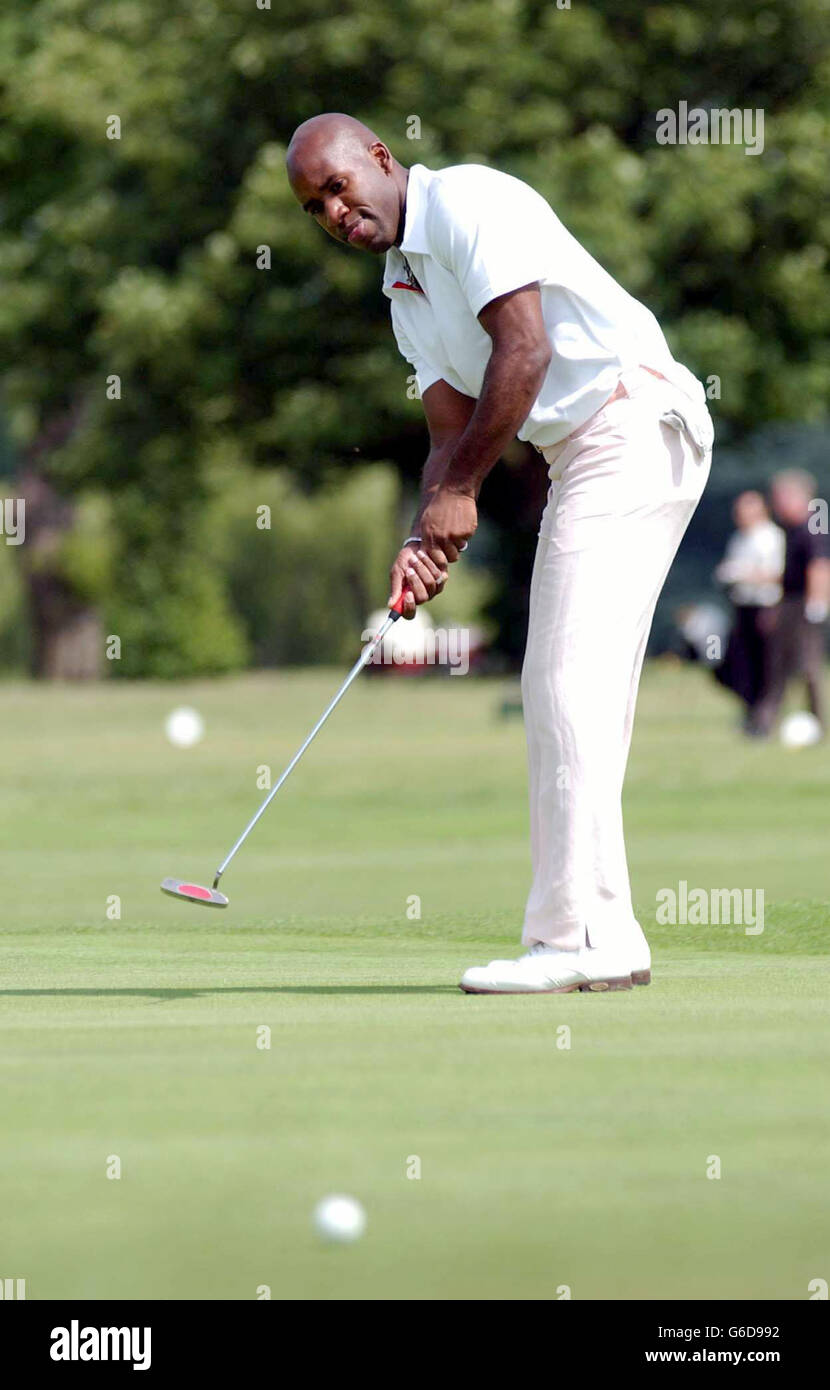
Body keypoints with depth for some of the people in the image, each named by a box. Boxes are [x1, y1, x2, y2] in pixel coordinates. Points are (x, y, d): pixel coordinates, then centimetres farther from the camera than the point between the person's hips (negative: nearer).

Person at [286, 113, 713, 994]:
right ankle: (604, 937, 8)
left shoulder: (466, 202, -9)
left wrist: (459, 490, -11)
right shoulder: (404, 290, 19)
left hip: (633, 420, -10)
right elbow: (452, 426, 14)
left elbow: (524, 349, -18)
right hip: (580, 455, 10)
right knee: (562, 690, 8)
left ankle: (575, 937, -17)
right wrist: (425, 541, -4)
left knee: (572, 683, -15)